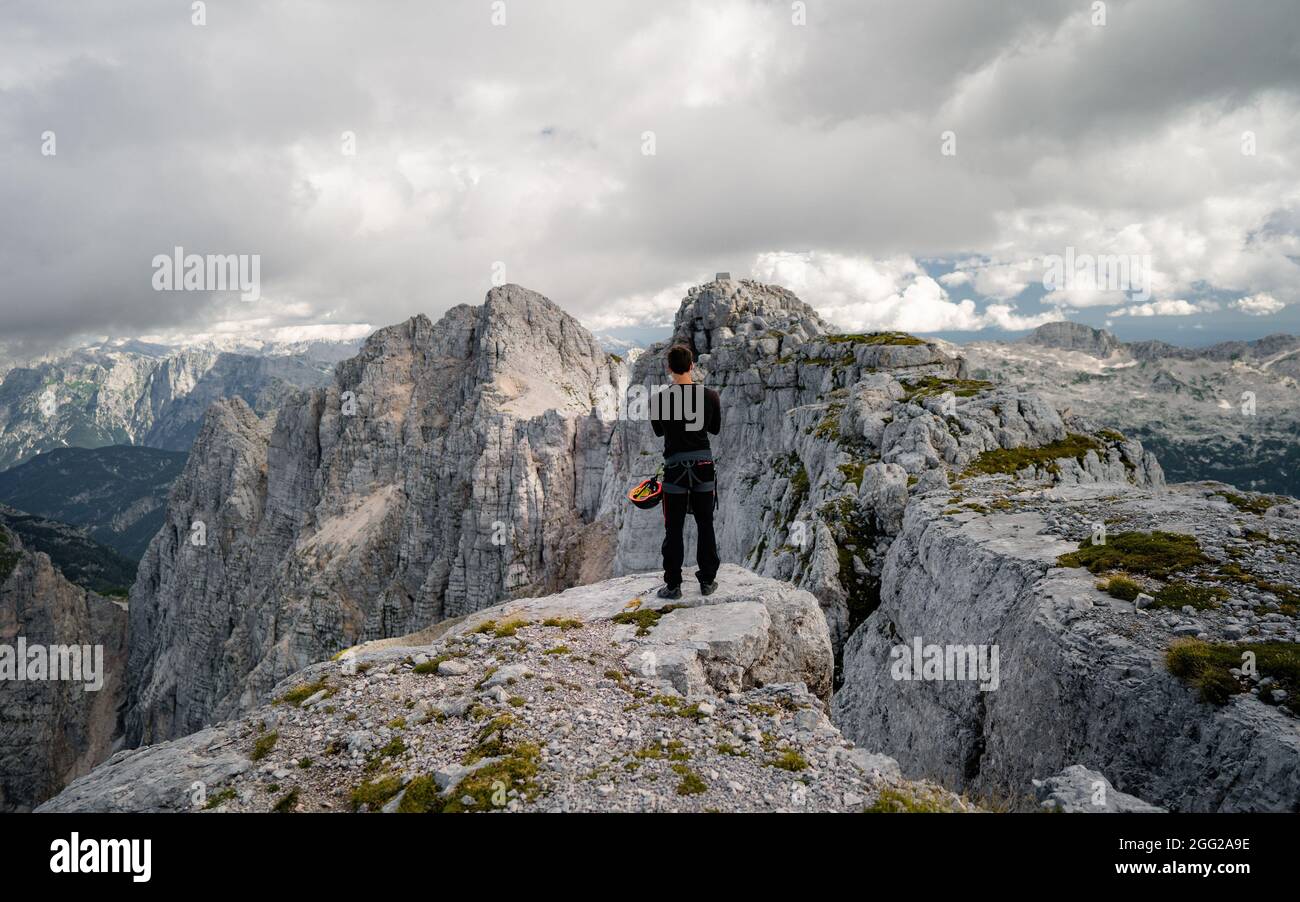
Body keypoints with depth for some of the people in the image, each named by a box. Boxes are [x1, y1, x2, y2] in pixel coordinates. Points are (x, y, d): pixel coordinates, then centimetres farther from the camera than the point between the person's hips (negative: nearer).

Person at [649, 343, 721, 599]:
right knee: (705, 525, 14)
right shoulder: (710, 396, -7)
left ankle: (673, 585, 11)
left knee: (674, 529, 8)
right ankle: (708, 581, 21)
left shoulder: (658, 398, -11)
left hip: (675, 467, -1)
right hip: (704, 465, 2)